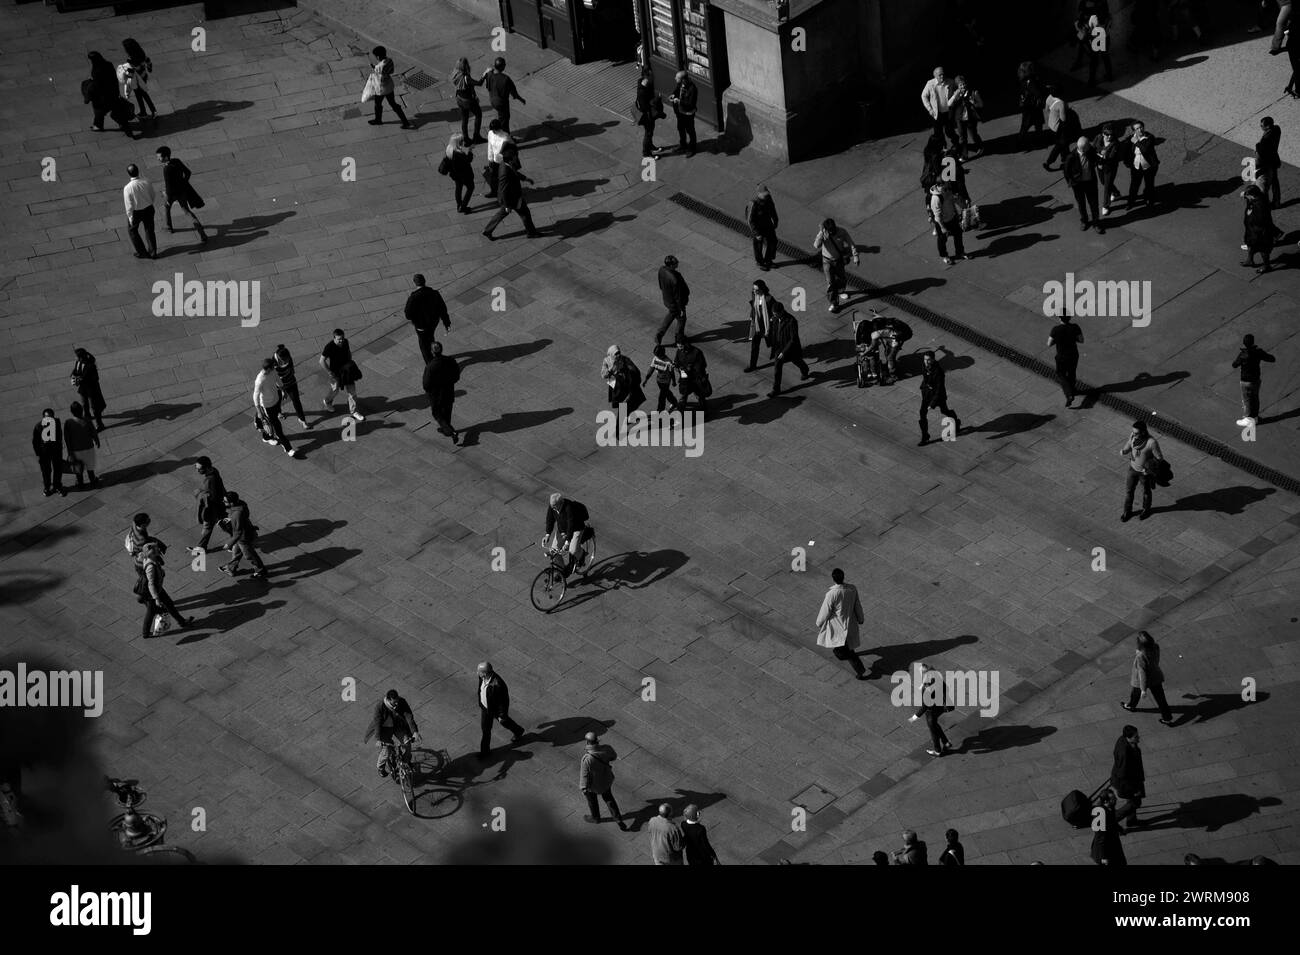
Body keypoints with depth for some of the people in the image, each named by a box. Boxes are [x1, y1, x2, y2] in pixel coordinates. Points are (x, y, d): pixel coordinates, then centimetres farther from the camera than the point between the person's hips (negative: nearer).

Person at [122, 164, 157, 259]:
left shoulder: (127, 188, -29)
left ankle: (142, 252, 28)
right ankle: (153, 252, 34)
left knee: (132, 230, 22)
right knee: (149, 230, 22)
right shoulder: (146, 182, -18)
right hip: (149, 208, 3)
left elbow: (129, 205, -20)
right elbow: (152, 194, -1)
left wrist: (130, 217, -5)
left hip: (136, 212, -3)